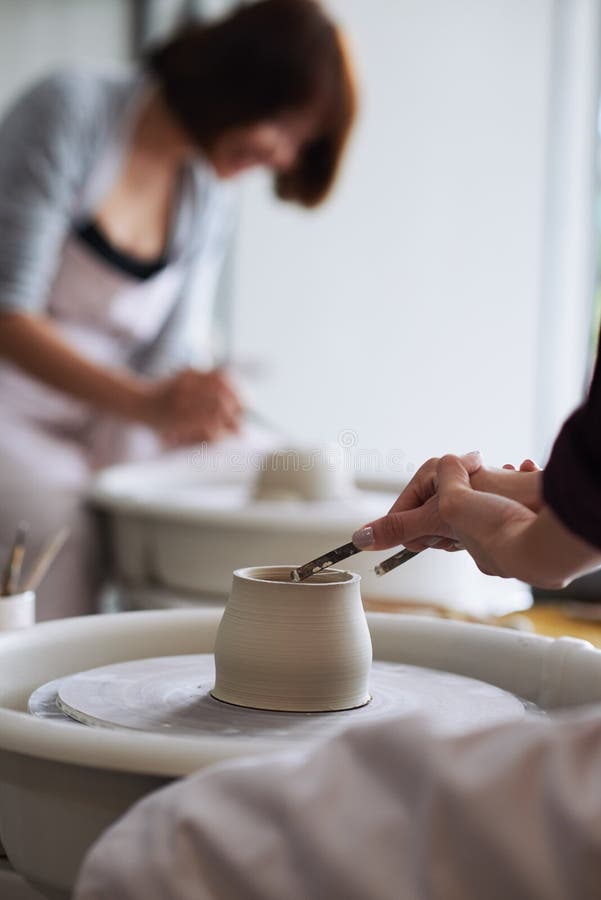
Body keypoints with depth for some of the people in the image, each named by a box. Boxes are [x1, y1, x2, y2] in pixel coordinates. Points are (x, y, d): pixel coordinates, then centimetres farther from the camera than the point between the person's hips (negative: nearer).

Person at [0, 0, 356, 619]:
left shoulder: (209, 205, 6)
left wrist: (194, 417, -17)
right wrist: (147, 402, -33)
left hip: (86, 433, 6)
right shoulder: (72, 110, -13)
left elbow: (163, 368, 5)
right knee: (62, 537, -30)